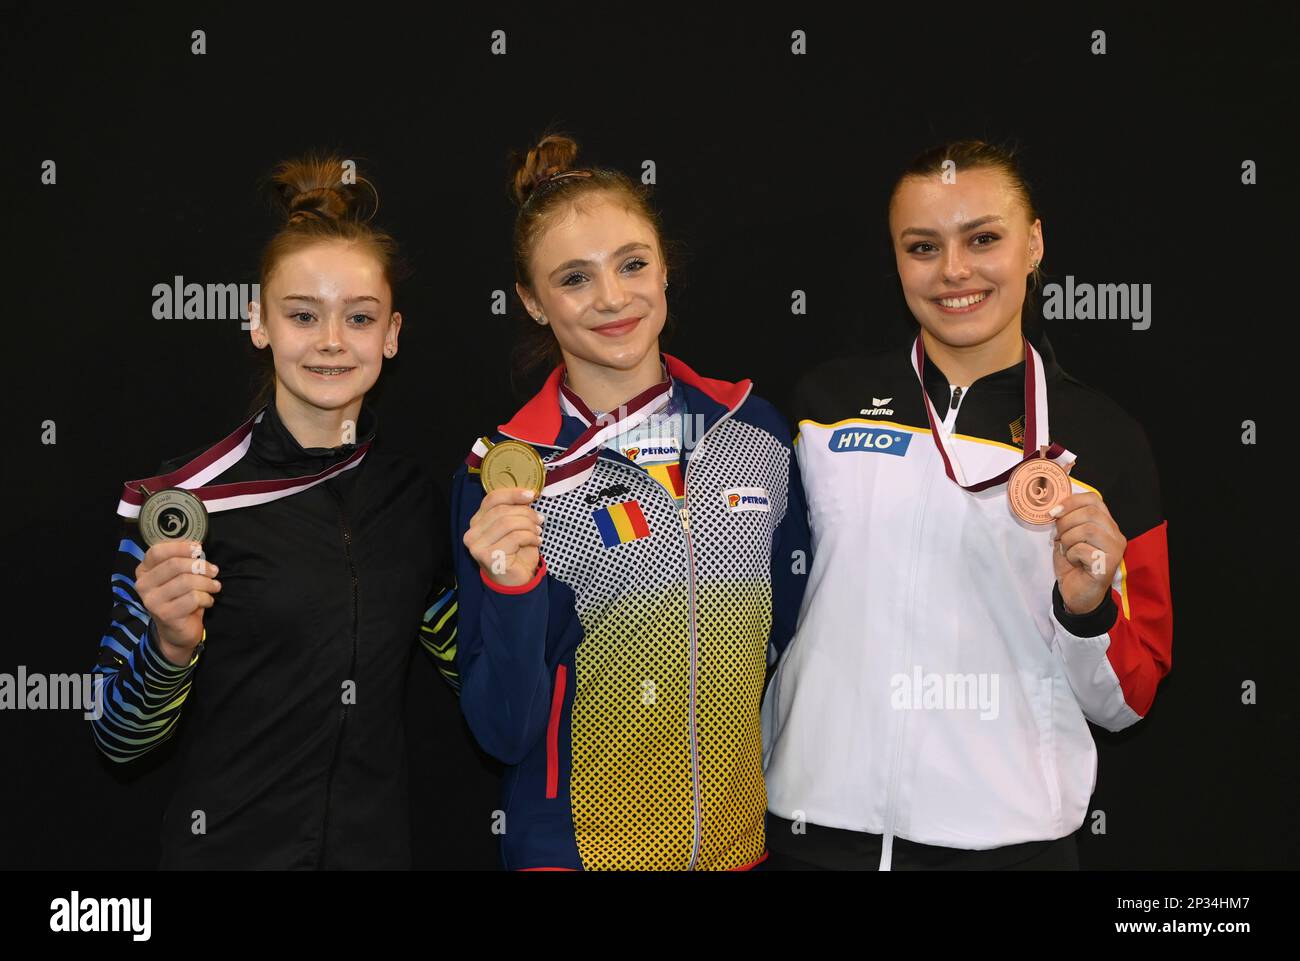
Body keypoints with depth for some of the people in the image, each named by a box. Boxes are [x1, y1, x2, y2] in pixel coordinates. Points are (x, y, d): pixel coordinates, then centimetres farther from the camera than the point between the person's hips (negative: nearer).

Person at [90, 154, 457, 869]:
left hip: (378, 843, 4)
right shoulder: (180, 502, -13)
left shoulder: (415, 496, -1)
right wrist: (172, 645, -27)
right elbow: (119, 740, -9)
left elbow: (463, 664, 10)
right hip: (227, 847, -4)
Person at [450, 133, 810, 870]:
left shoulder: (753, 427, -4)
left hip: (743, 835, 3)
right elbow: (505, 734, -12)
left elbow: (793, 626, 8)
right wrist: (511, 592, -26)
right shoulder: (503, 476, -12)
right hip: (579, 843, -3)